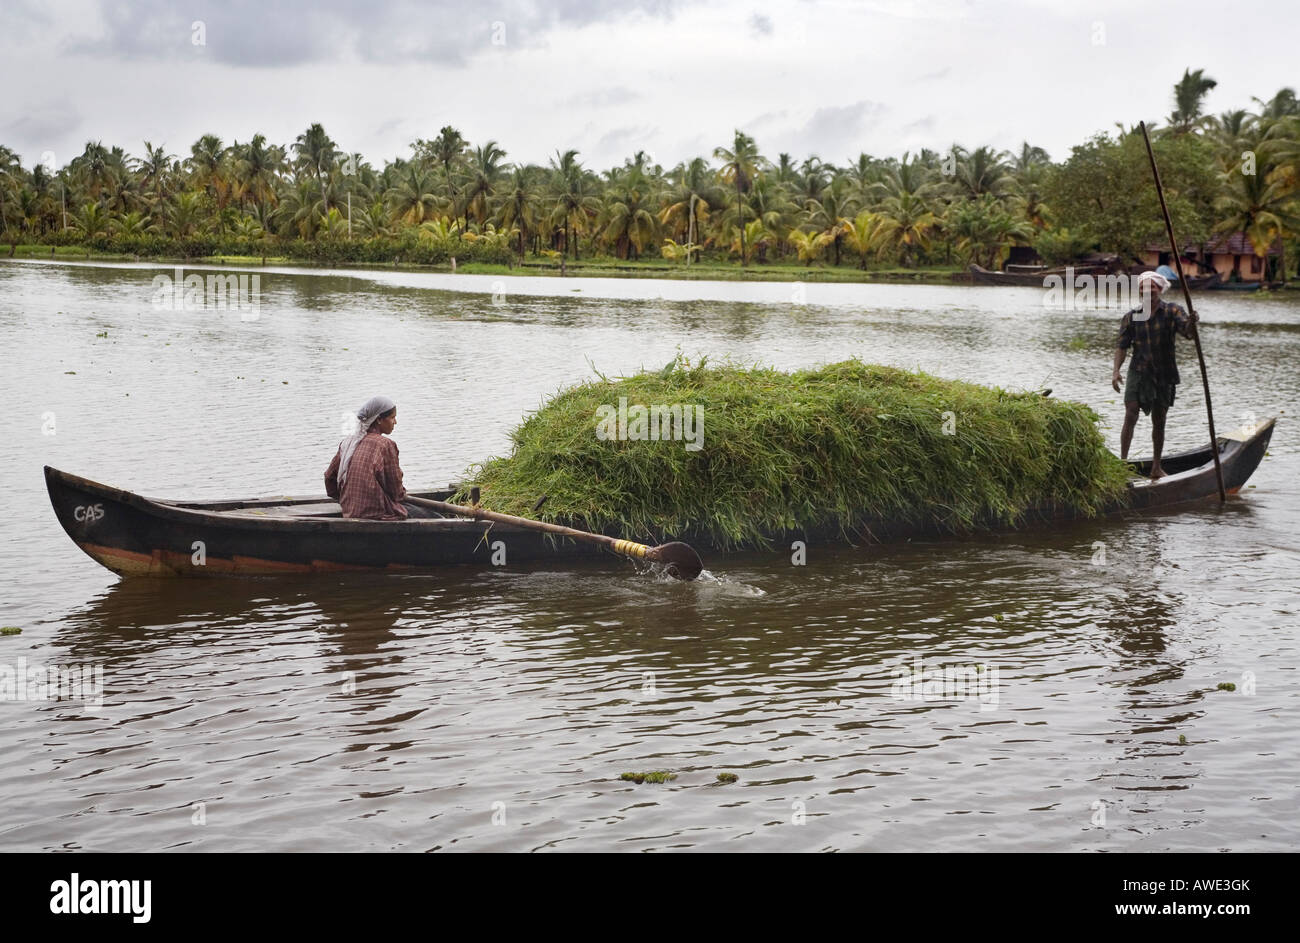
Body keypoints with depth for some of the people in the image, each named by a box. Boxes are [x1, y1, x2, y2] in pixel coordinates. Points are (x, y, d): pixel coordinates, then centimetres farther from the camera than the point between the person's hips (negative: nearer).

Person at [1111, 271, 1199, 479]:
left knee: (1159, 421, 8)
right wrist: (1116, 370, -12)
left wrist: (1192, 323, -38)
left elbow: (1189, 333, -15)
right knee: (1130, 417, -12)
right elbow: (1122, 345, 1)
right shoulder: (1131, 316, 3)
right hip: (1138, 372, 0)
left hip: (1164, 375, 0)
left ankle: (1156, 467, 17)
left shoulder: (1171, 312, -1)